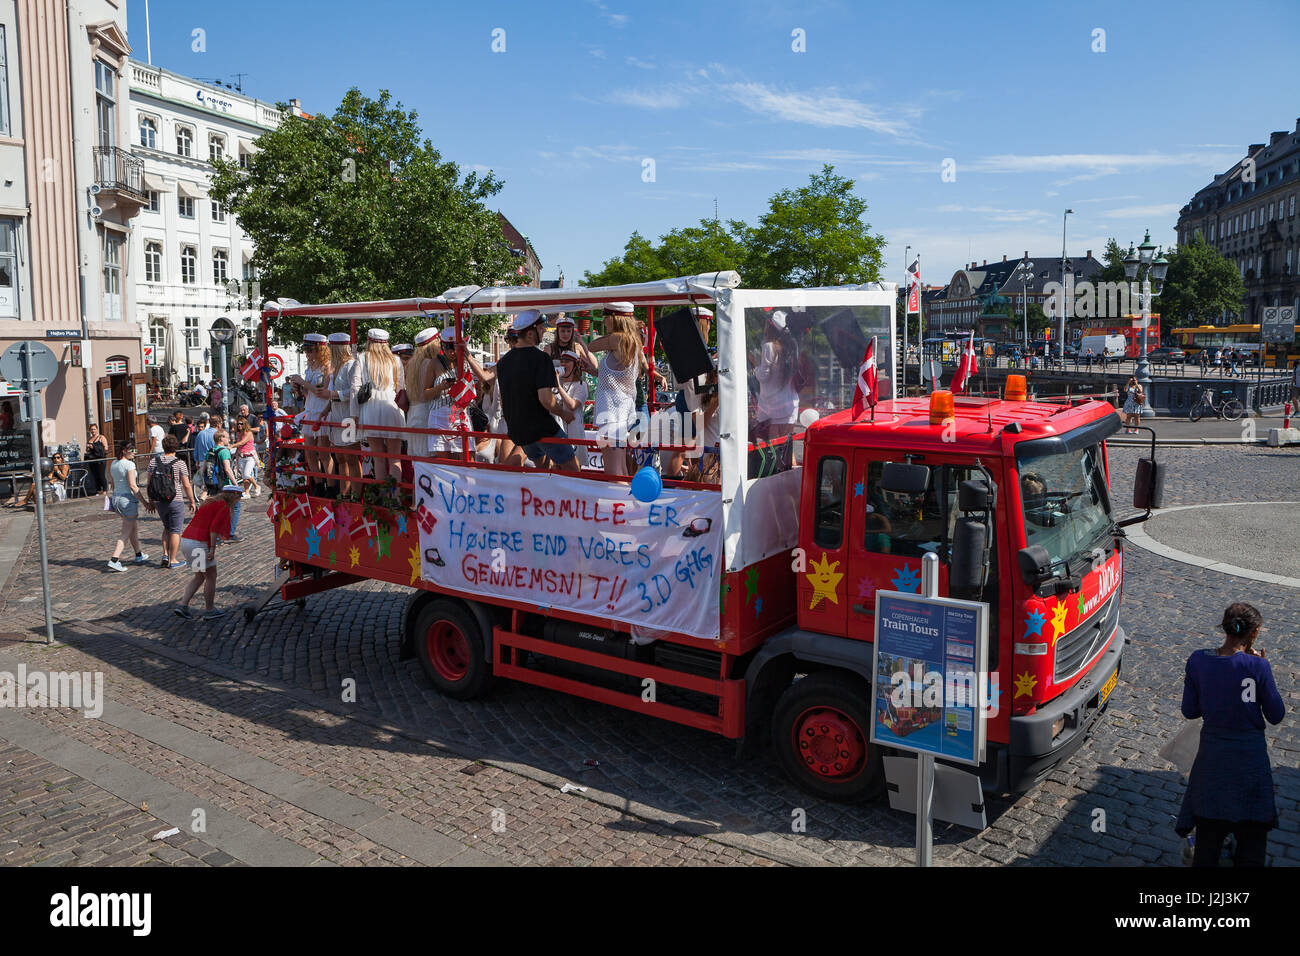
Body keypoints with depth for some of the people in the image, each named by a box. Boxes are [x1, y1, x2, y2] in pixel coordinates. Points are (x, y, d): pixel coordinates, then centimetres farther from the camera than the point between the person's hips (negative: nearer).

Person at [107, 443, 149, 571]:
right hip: (128, 498, -8)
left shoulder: (113, 464, 9)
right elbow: (133, 486, -19)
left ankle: (139, 555, 34)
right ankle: (113, 560, -9)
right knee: (126, 533, -2)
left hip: (116, 498, 9)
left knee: (134, 528, 22)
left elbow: (113, 485, 16)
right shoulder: (129, 464, -15)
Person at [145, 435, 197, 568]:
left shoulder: (153, 462, 1)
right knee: (175, 531, 5)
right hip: (176, 501, -4)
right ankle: (173, 560, 10)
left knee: (167, 528, 23)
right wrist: (192, 501, 3)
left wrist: (151, 501, 15)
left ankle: (165, 555, 13)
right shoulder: (179, 463, -10)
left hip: (159, 502, 4)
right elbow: (187, 485, -9)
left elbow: (148, 484, 5)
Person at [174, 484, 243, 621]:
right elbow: (214, 528, -17)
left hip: (185, 539, 9)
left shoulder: (210, 502, 21)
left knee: (200, 576, 20)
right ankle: (209, 611, 14)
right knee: (211, 576, 7)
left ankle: (183, 605, 12)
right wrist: (212, 549, -17)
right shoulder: (224, 506, -6)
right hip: (199, 543, -9)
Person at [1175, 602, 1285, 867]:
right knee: (1252, 836, 14)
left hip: (1212, 757, 3)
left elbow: (1189, 711, -1)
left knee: (1208, 836, 15)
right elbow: (1276, 715, -6)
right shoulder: (1257, 666, -17)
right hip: (1250, 758, -2)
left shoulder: (1198, 661, -8)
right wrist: (1262, 669, -1)